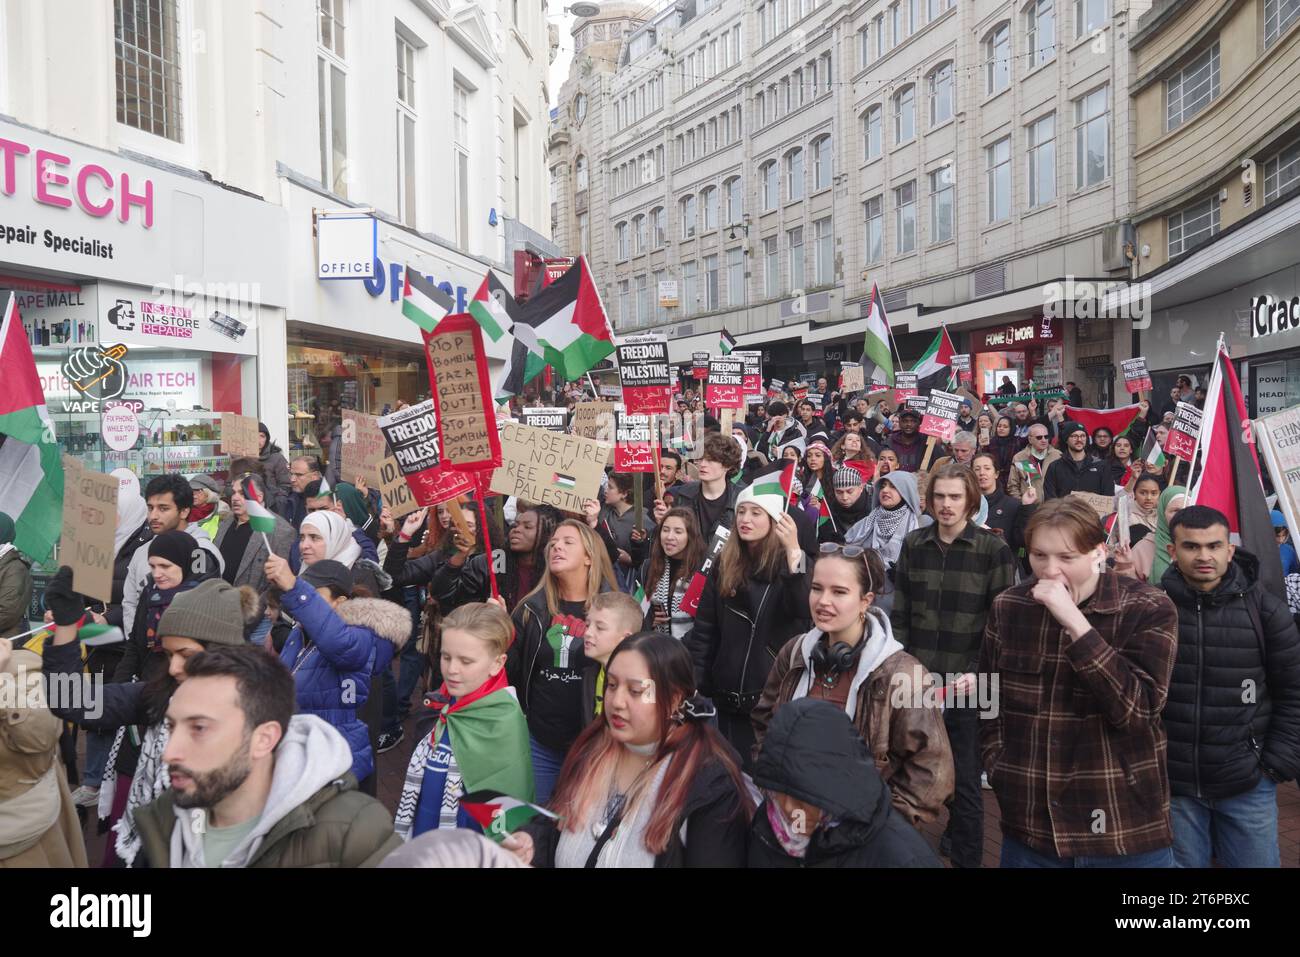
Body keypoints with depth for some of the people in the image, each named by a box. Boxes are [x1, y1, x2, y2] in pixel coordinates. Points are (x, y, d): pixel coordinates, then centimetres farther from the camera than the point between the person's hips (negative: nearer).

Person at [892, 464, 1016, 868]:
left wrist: (978, 671, -14)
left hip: (966, 683, -3)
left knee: (964, 781, 5)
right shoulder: (913, 544, 5)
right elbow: (899, 612, 9)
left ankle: (966, 857, 21)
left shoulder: (994, 550, -5)